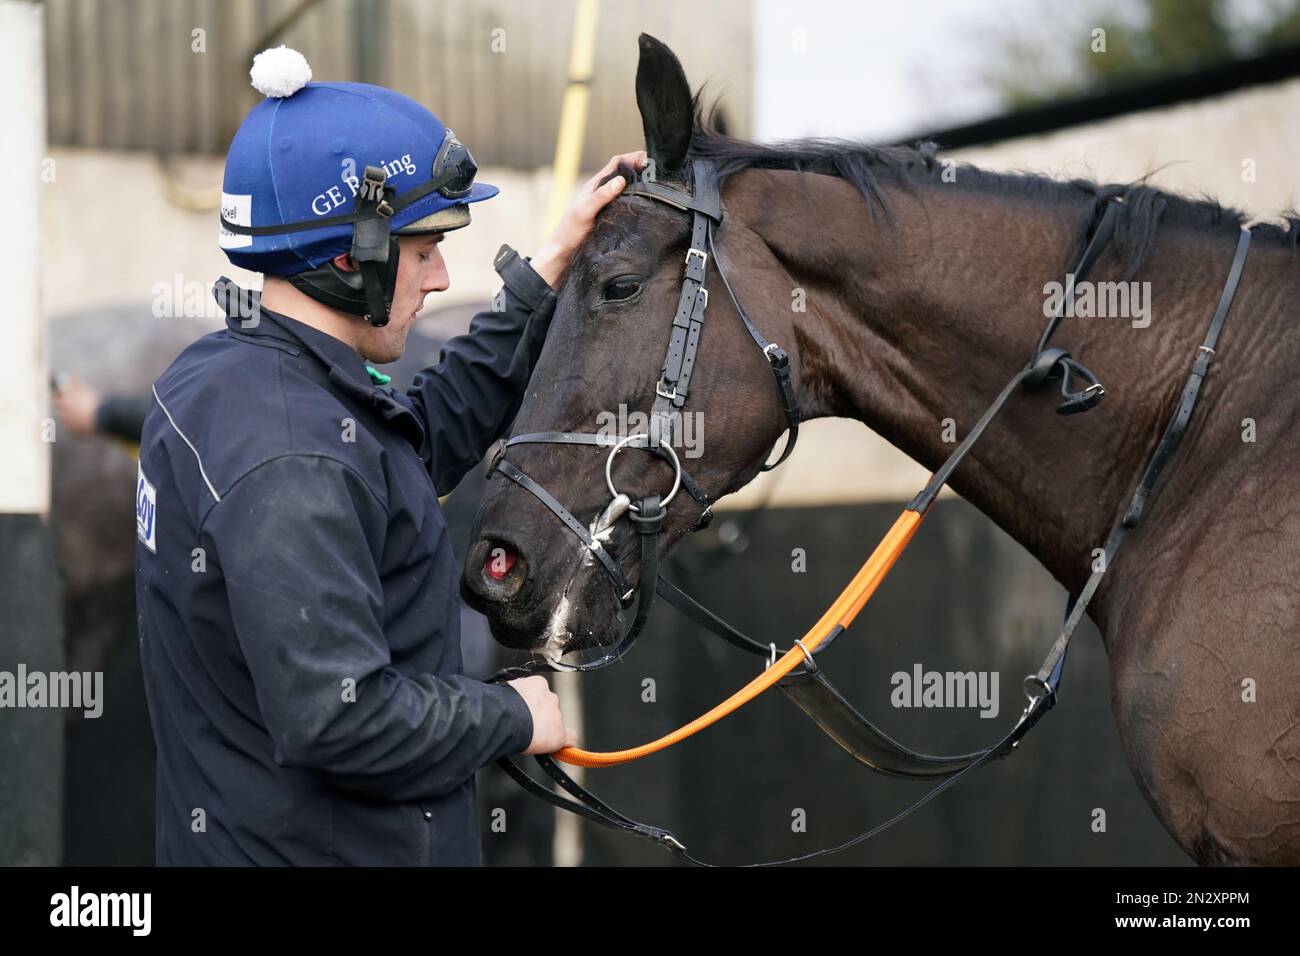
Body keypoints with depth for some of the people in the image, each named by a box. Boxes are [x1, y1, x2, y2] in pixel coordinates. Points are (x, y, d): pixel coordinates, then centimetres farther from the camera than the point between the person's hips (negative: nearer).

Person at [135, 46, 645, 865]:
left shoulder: (219, 372, 5)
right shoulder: (288, 459, -27)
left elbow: (437, 435, 18)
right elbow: (340, 719, -32)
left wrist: (547, 274, 17)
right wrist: (514, 718, -16)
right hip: (317, 848, -10)